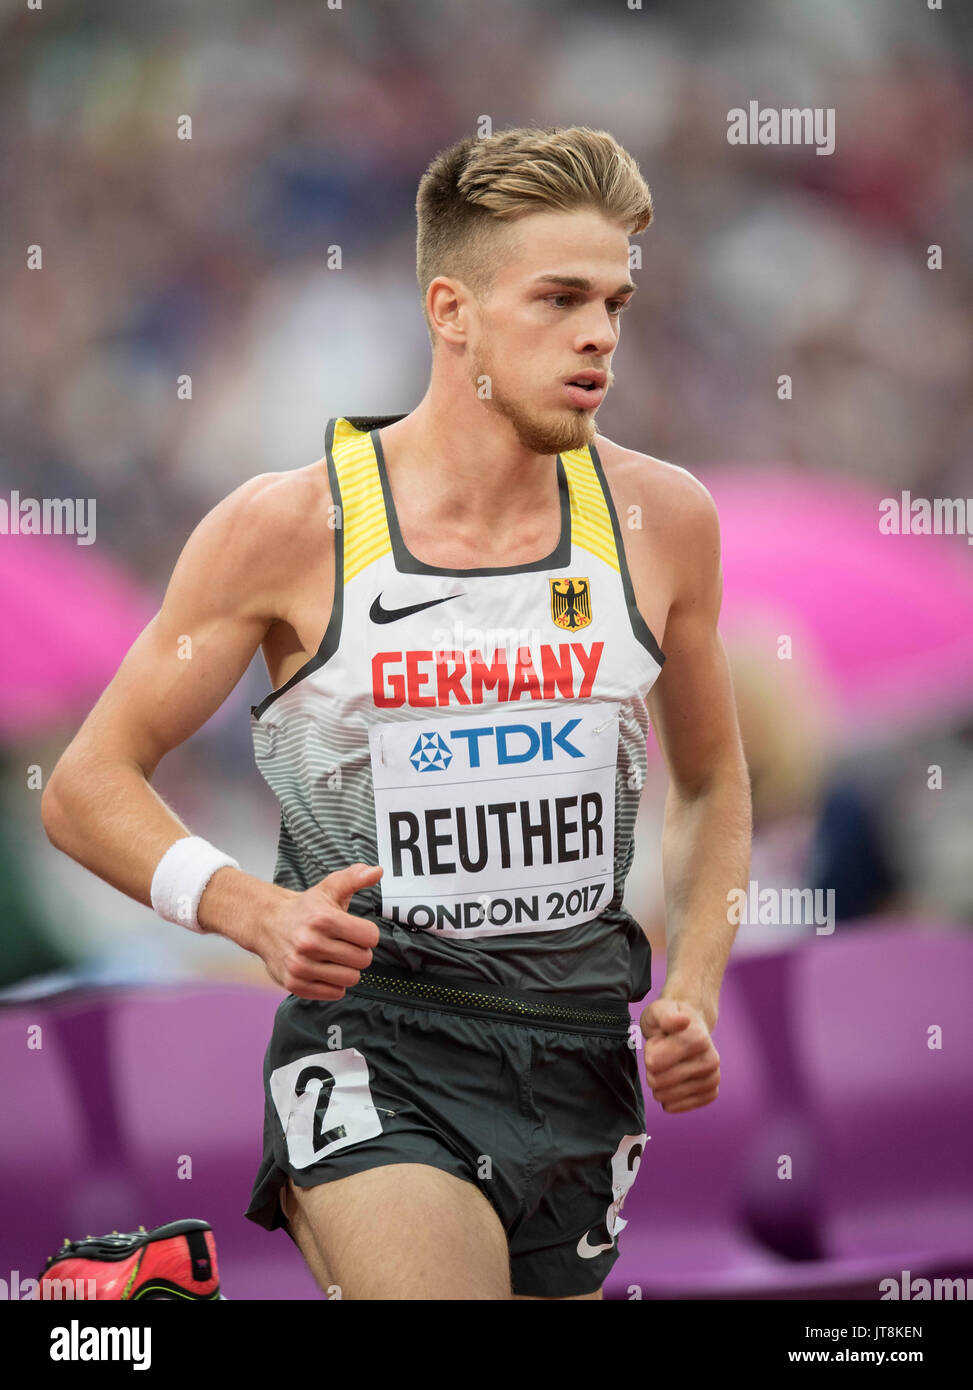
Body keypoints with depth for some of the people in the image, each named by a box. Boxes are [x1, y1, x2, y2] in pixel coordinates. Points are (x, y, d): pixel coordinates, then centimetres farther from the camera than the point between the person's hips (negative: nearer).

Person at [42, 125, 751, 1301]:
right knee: (430, 1277, -27)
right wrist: (256, 912, -17)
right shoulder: (290, 529, -7)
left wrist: (693, 994, 4)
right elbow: (86, 788, -1)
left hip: (579, 1063, 5)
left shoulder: (660, 520, 3)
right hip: (370, 1044, -4)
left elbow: (710, 786, 19)